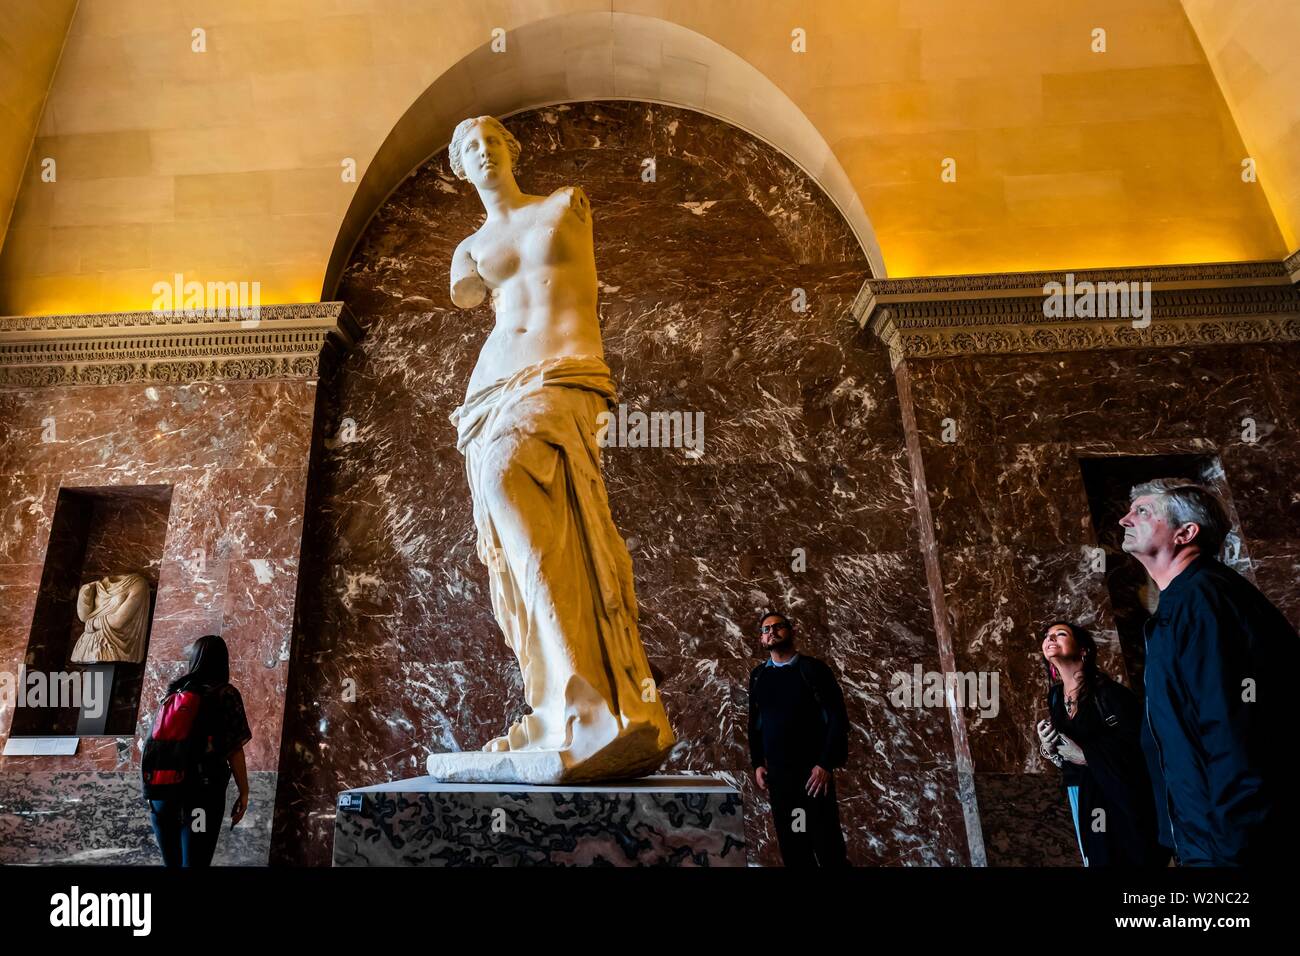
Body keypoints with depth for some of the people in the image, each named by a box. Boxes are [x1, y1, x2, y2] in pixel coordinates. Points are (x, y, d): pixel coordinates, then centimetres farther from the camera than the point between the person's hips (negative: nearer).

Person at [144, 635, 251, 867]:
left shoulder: (174, 691, 9)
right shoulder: (226, 694, -5)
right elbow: (234, 751, -8)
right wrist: (243, 793, 0)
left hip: (162, 790, 5)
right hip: (202, 792, -5)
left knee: (171, 862, 18)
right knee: (195, 862, 0)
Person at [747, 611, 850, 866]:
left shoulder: (813, 669, -4)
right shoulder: (758, 675, 8)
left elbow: (837, 717, -7)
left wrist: (825, 764, -13)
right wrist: (757, 764, 5)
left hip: (813, 769, -3)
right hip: (777, 771, 4)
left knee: (826, 842, -1)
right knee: (790, 844, 8)